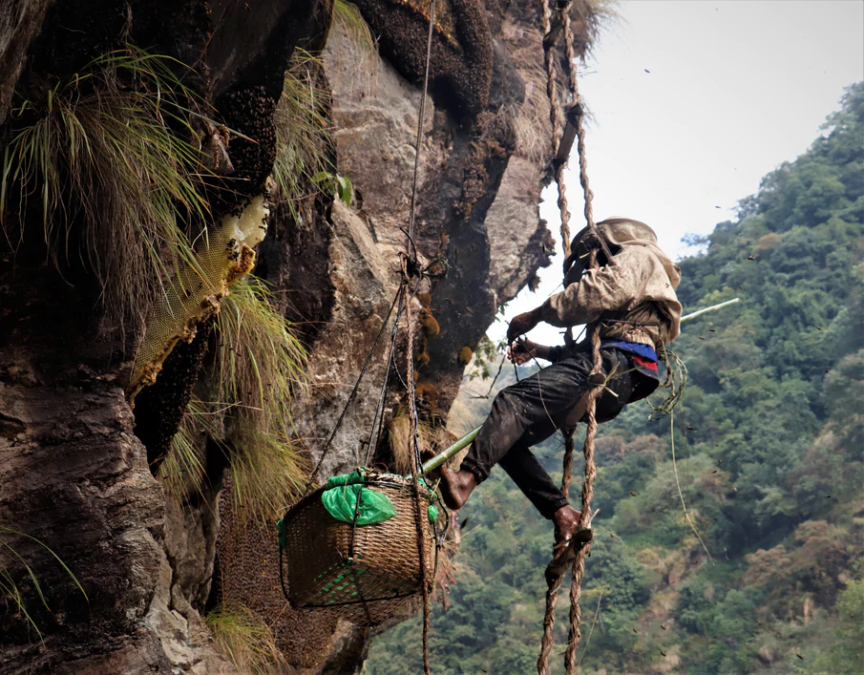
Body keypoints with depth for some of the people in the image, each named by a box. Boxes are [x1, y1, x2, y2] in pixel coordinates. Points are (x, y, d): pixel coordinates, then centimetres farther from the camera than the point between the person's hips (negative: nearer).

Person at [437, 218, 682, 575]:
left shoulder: (636, 255, 15)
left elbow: (605, 291, -8)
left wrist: (538, 314, -4)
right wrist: (541, 351, 24)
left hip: (616, 361, -9)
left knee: (513, 401, -29)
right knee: (508, 438, -1)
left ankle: (467, 477, -48)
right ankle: (563, 514, -13)